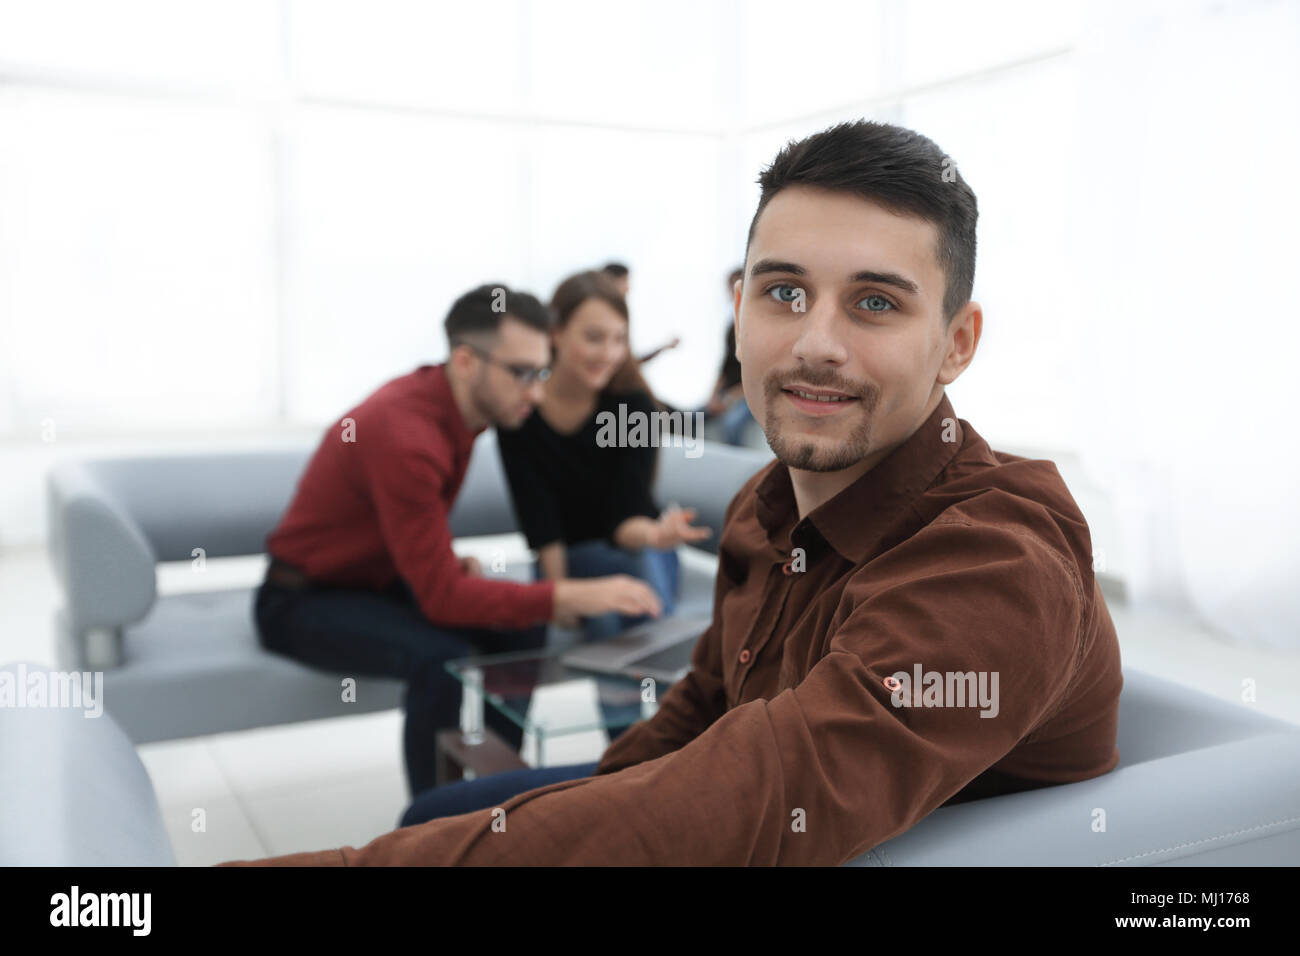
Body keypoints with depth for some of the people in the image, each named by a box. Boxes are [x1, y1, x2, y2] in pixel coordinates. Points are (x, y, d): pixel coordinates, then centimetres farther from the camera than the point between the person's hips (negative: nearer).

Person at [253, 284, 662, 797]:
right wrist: (575, 596, -35)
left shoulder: (447, 399, -4)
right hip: (304, 600, -8)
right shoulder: (404, 435, -31)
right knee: (444, 658, -31)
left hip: (377, 577, 9)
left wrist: (455, 562, -9)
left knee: (521, 630, -5)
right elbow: (442, 597, -32)